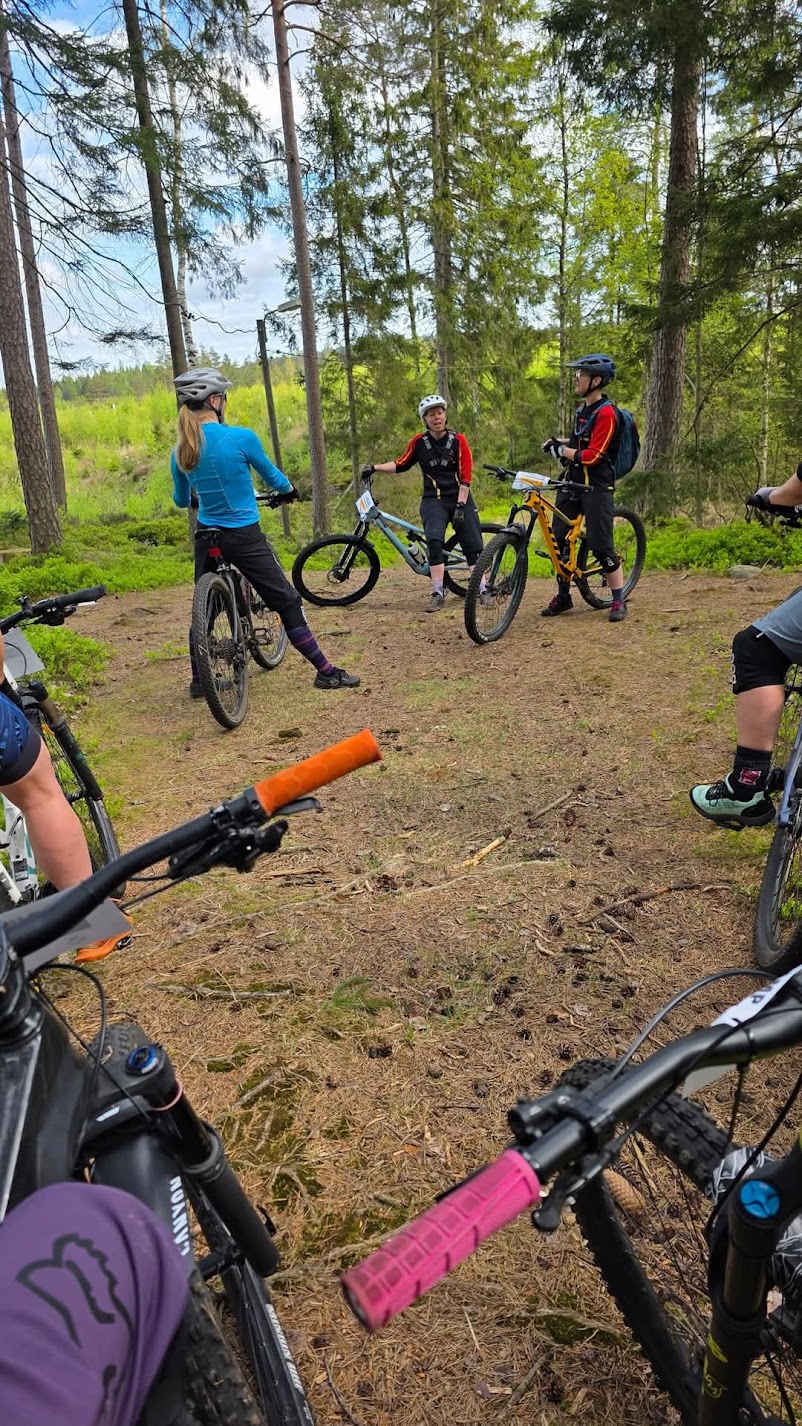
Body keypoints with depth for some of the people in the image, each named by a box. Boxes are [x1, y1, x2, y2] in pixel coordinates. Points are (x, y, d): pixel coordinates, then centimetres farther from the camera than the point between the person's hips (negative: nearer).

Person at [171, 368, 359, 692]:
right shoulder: (242, 437, -15)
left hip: (205, 537, 5)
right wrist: (290, 490, 24)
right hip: (244, 537, -5)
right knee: (287, 602, 3)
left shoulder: (181, 451, 0)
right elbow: (272, 476, 1)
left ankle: (198, 680, 27)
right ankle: (326, 672, 8)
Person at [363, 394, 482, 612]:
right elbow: (401, 465, 15)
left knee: (473, 545, -4)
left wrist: (460, 506, -13)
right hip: (434, 500, 0)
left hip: (460, 498, 0)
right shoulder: (419, 442, 2)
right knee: (434, 539, -23)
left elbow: (465, 477, -6)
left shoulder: (458, 440, -3)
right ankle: (437, 593, -22)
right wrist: (375, 468, 4)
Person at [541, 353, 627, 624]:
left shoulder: (606, 413, -13)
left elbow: (591, 456, -19)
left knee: (601, 546, -9)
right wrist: (560, 444, 7)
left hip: (596, 486, -8)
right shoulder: (581, 409, 14)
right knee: (558, 539, 6)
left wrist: (561, 449, -11)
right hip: (573, 481, 8)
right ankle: (563, 596, 19)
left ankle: (619, 601, 3)